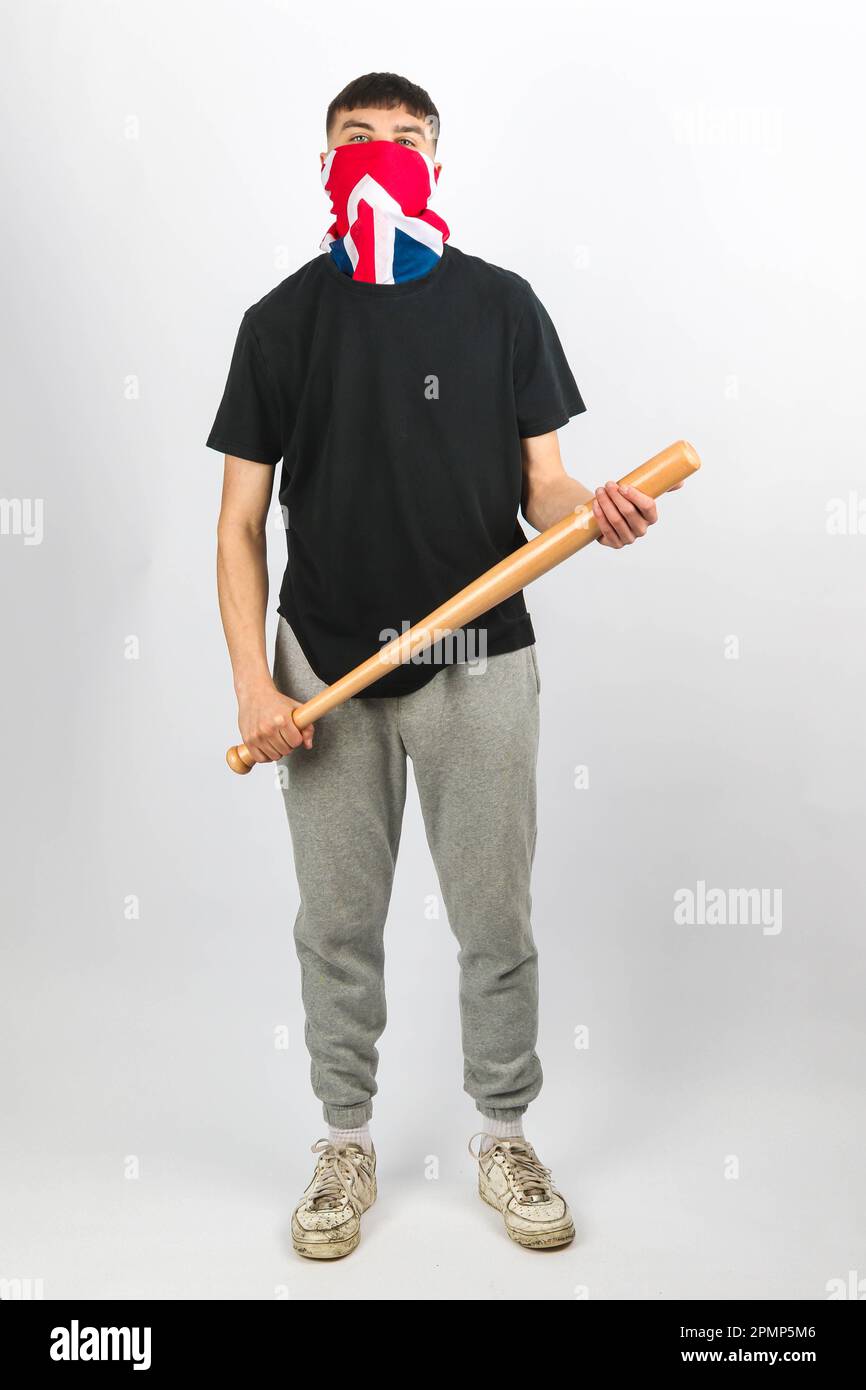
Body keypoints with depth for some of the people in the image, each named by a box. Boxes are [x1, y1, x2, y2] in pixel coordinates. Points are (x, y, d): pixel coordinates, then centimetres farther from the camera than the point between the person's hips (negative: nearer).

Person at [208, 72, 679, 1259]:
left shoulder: (502, 305, 4)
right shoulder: (283, 319, 5)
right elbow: (241, 518, 3)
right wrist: (253, 682, -9)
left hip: (479, 662, 0)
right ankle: (347, 1142, 29)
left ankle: (504, 1135, 28)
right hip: (327, 665, 1)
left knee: (495, 918, 7)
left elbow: (540, 485, 3)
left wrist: (597, 514, -21)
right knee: (338, 924, 10)